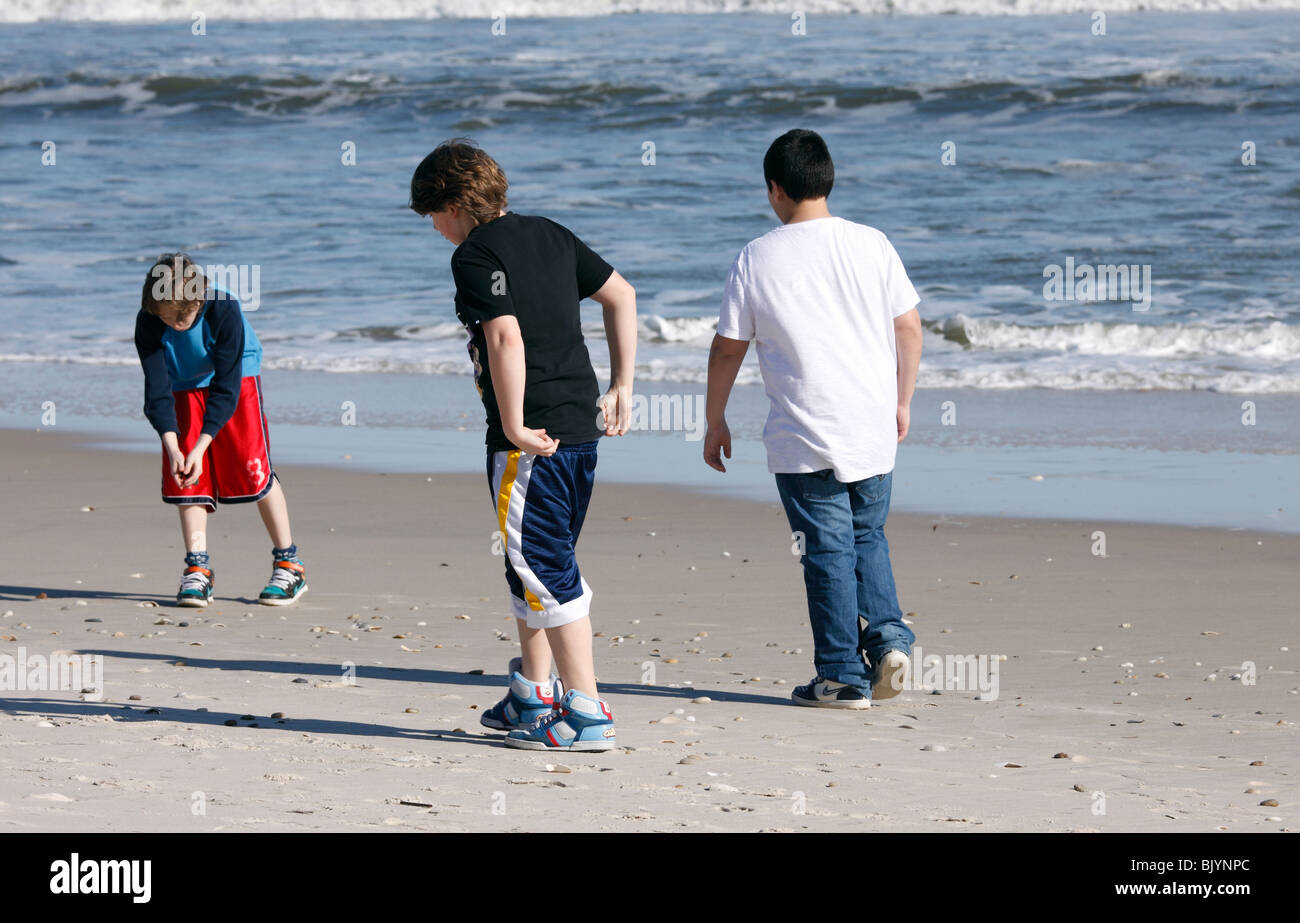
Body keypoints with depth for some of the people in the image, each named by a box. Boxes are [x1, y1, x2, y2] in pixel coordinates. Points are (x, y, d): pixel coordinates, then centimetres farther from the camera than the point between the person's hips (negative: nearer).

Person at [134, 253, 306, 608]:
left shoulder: (224, 310, -34)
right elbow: (157, 389, -25)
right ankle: (197, 568, -2)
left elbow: (226, 389, -31)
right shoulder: (148, 324, -26)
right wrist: (171, 446, -38)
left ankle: (289, 564, -1)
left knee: (253, 468, -10)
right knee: (186, 476, -8)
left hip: (237, 377, -3)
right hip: (186, 388, 3)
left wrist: (201, 448, -36)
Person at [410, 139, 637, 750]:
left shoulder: (475, 255, -11)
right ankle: (533, 696, 30)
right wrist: (621, 385, 21)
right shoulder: (548, 235, 14)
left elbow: (507, 337, -23)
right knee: (533, 562, 21)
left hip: (531, 438, -9)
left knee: (544, 568, -5)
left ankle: (587, 715, -6)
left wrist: (514, 426, -19)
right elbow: (621, 294, 19)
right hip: (581, 427, 9)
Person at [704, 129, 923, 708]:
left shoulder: (757, 259, -5)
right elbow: (909, 329, 4)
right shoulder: (871, 245, 1)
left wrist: (715, 422, 12)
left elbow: (727, 349, 1)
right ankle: (887, 637, 2)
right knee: (867, 537, 20)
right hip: (874, 432, 3)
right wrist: (901, 403, 17)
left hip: (804, 436, -3)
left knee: (828, 552, 4)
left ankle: (843, 676, 5)